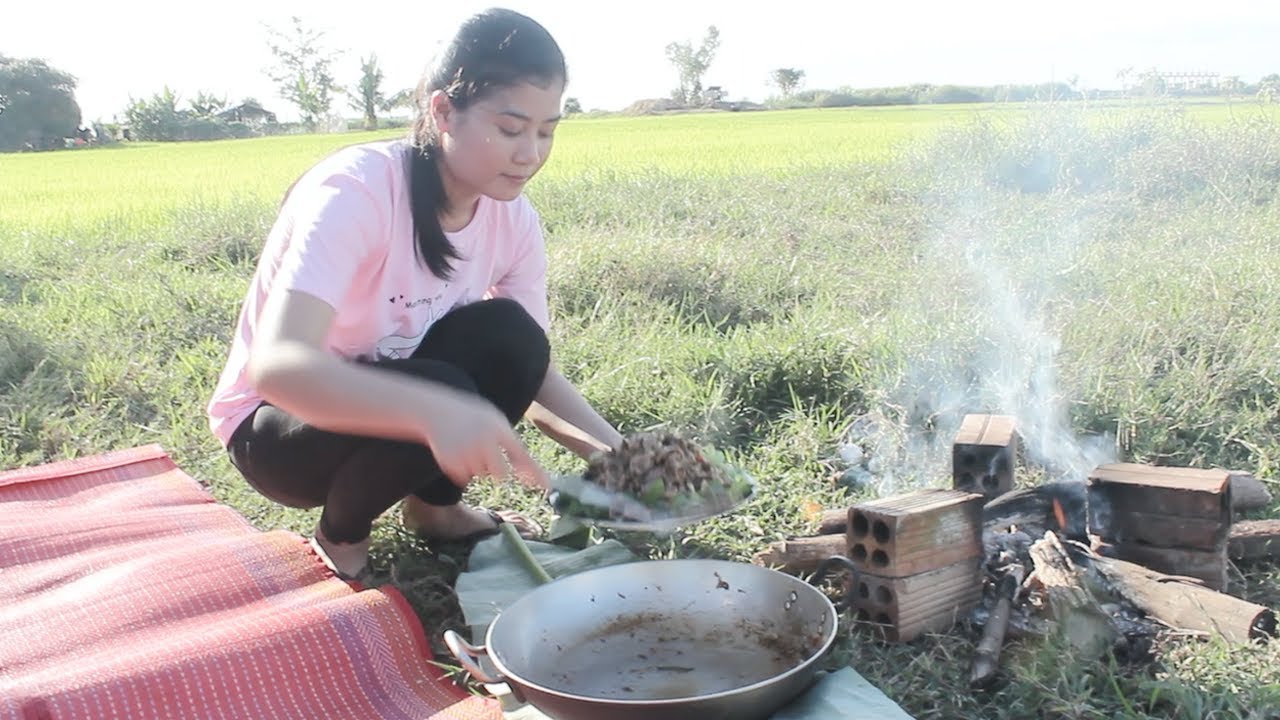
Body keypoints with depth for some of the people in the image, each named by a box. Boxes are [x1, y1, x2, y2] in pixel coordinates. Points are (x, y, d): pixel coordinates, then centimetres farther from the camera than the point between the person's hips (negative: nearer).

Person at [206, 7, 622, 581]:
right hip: (277, 424, -5)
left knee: (509, 338, -22)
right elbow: (276, 365, -42)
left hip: (390, 395, 5)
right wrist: (436, 412, -58)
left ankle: (434, 506, 3)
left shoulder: (513, 220, -11)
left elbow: (535, 370, -6)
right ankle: (340, 534, -2)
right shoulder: (355, 192, -30)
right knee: (435, 395, -33)